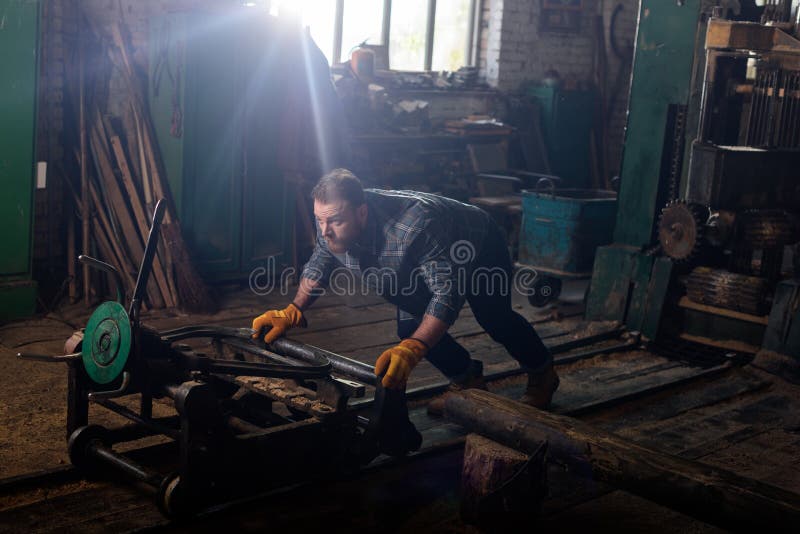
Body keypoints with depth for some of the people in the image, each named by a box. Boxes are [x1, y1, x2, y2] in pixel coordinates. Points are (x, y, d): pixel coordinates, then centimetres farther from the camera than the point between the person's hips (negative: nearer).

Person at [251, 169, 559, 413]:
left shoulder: (413, 228, -50)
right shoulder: (330, 226, -28)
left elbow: (447, 294, -52)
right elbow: (320, 265, -6)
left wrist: (410, 351, -64)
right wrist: (292, 312, -19)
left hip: (480, 247, -6)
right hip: (421, 268, 6)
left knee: (496, 320, 10)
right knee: (411, 327, -1)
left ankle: (542, 376, 40)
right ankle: (467, 381, 24)